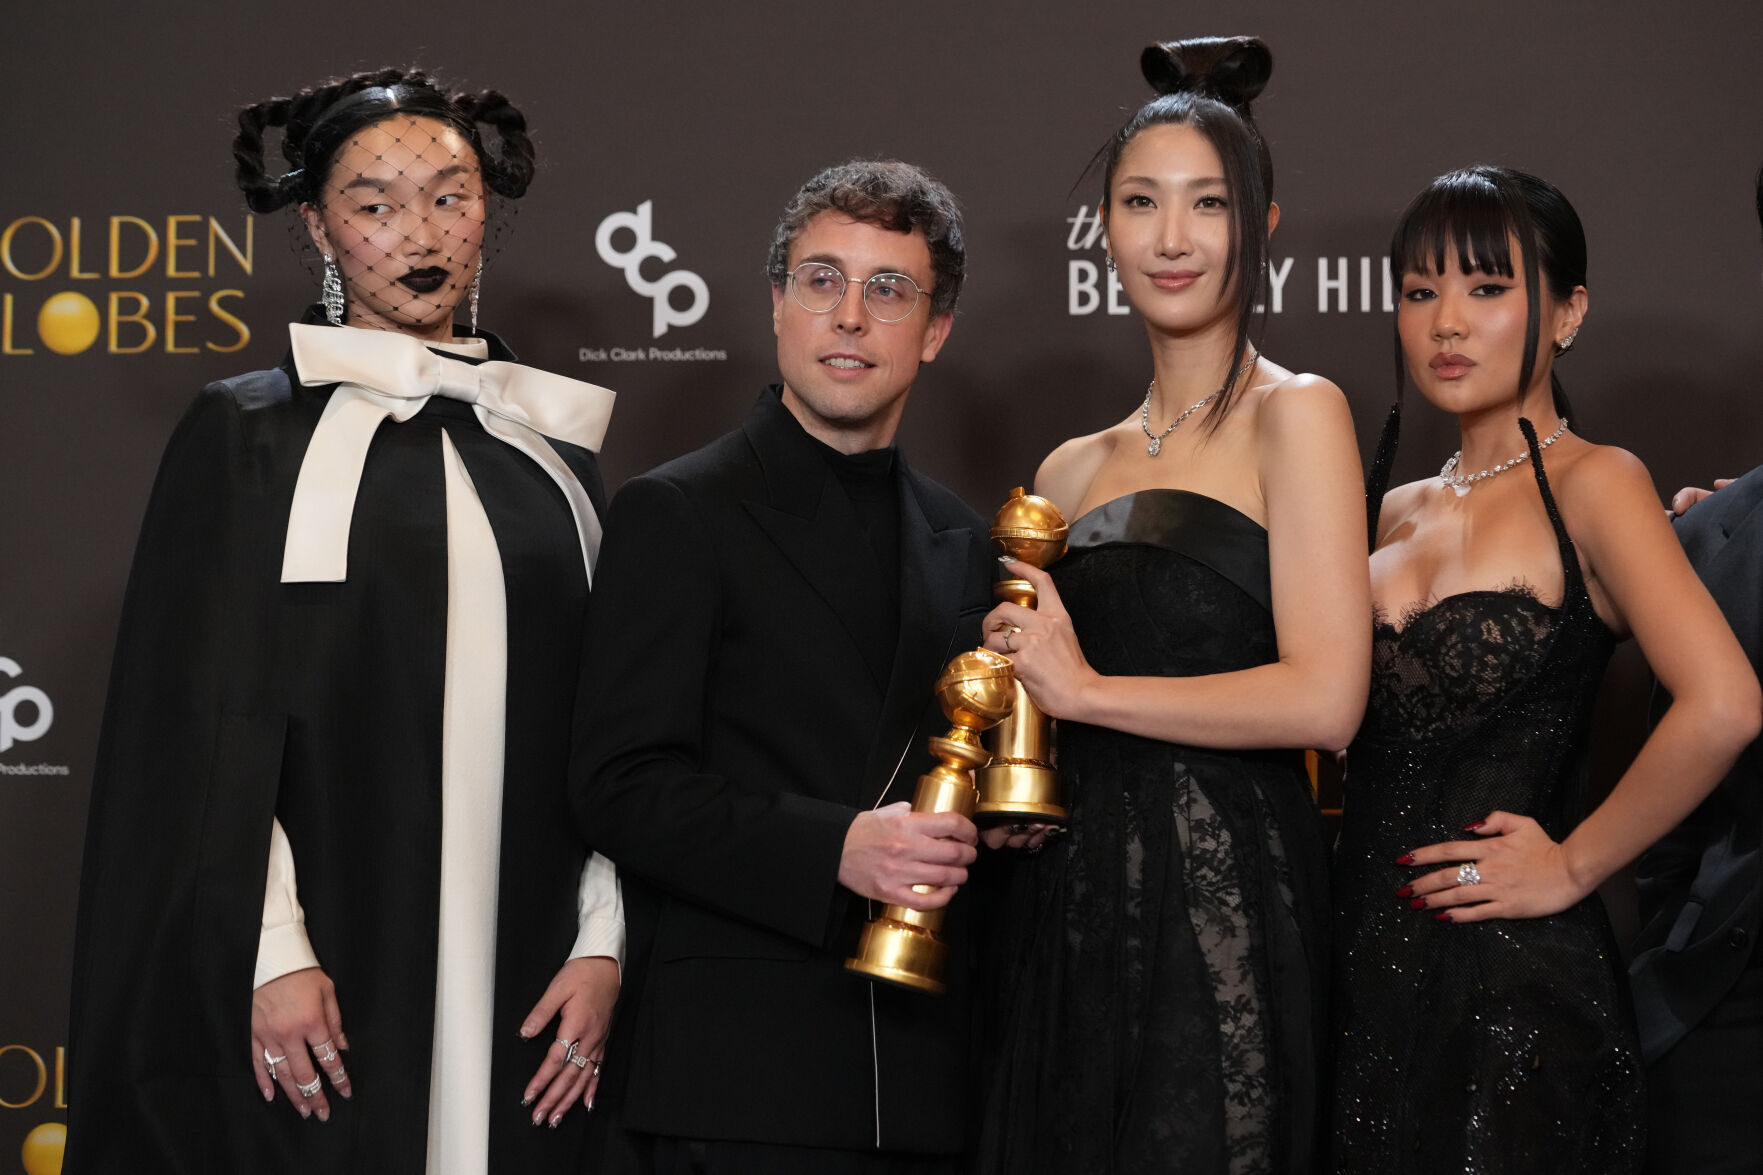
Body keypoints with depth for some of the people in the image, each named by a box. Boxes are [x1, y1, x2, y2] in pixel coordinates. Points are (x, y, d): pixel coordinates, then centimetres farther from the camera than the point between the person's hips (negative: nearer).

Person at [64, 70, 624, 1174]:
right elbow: (205, 719, -3)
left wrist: (602, 945, 0)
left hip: (525, 989, 3)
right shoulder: (249, 432, 2)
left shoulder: (551, 442, 12)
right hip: (321, 987, -3)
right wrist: (269, 954, -12)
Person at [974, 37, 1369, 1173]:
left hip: (1221, 903, -6)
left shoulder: (1295, 415, -2)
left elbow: (1324, 699, -13)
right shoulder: (1073, 471, 16)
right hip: (1072, 913, 6)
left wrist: (1086, 689, -8)